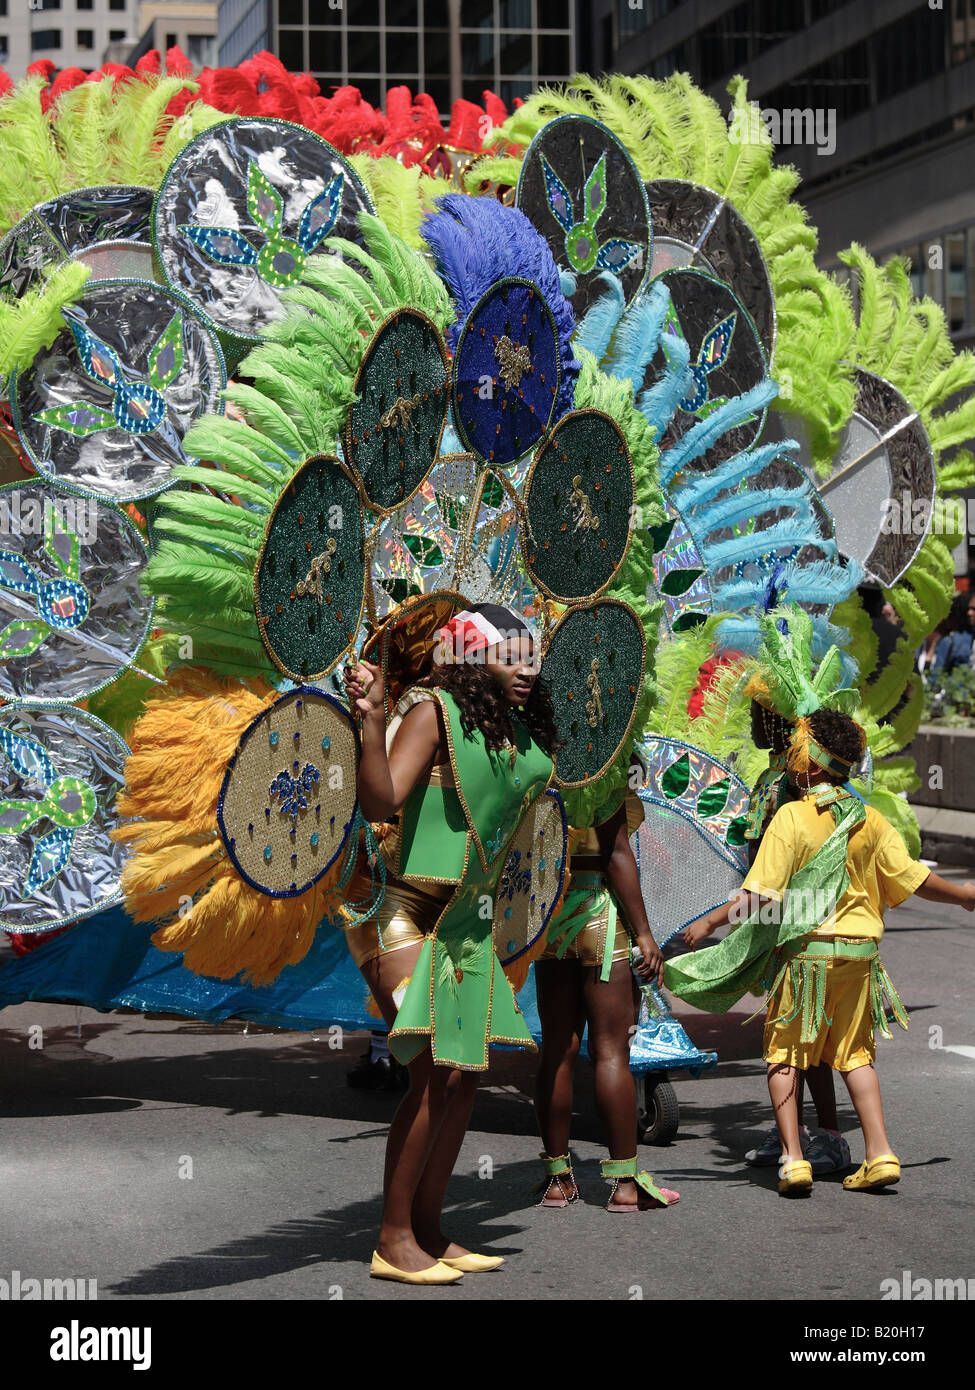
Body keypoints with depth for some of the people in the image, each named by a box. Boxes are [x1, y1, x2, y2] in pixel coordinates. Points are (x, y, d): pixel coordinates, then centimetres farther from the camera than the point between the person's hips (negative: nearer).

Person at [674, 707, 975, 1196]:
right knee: (855, 1054, 14)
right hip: (860, 951, 5)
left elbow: (762, 894, -14)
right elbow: (913, 878, 10)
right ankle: (879, 1155, 7)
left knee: (784, 1054, 6)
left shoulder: (791, 818, -10)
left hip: (807, 951, -5)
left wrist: (709, 922, -6)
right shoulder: (869, 820, 4)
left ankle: (792, 1158, -3)